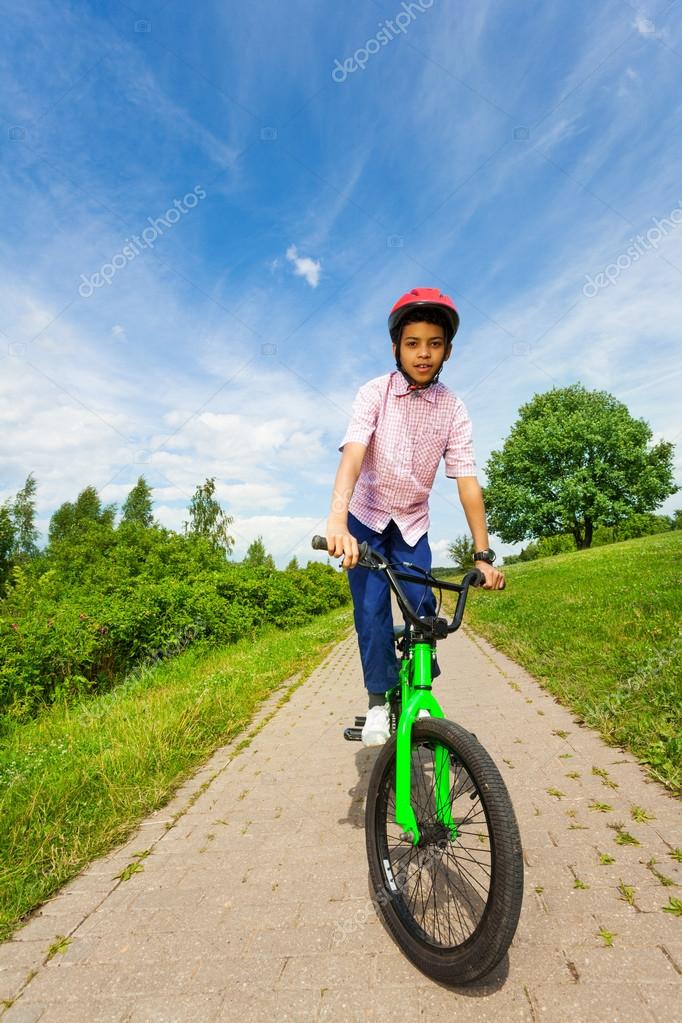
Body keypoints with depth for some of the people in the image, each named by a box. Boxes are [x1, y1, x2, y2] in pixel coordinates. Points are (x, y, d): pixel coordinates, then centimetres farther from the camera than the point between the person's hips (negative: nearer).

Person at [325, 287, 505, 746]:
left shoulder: (453, 408, -11)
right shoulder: (375, 392, -17)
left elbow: (467, 481, -14)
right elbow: (352, 454, -31)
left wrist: (484, 554, -17)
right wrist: (337, 520, -47)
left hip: (413, 523, 2)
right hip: (366, 518, -1)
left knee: (422, 607, -7)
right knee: (372, 610, -9)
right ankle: (379, 701, 11)